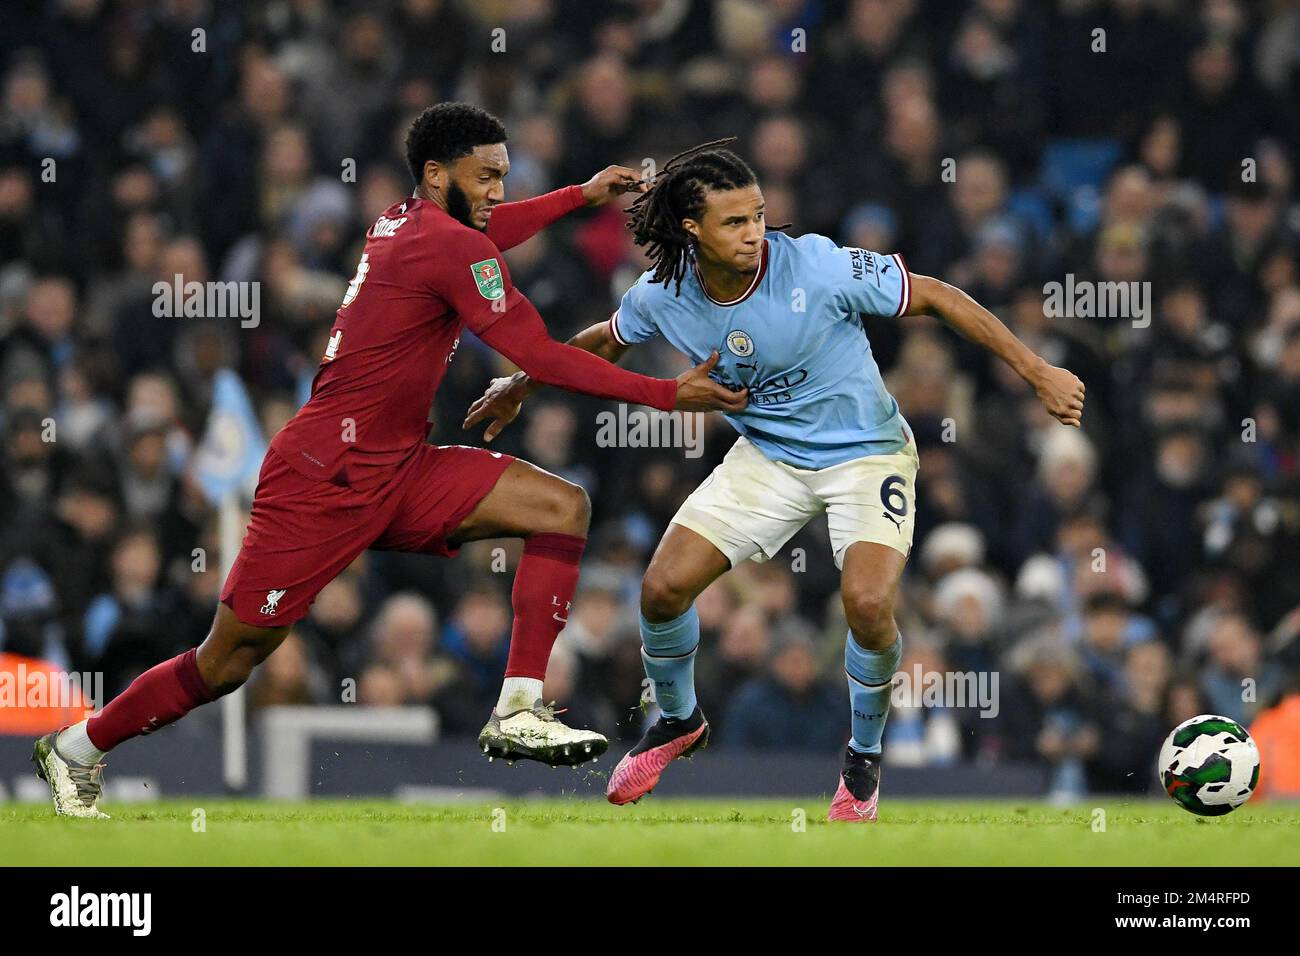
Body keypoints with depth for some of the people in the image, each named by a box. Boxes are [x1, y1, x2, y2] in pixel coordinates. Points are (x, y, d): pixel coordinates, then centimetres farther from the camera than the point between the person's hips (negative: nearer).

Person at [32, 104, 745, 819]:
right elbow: (541, 357, -19)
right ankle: (77, 749, 19)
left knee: (563, 509, -5)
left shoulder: (402, 223, 10)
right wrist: (668, 395, -17)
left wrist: (581, 196, 36)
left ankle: (518, 714, -9)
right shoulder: (449, 246, -18)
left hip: (397, 472, 10)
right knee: (228, 661, -1)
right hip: (323, 480, -10)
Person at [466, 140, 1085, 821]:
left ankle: (863, 758, 2)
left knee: (867, 602, -27)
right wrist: (523, 384, 19)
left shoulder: (817, 267, -26)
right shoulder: (663, 297, -14)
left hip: (866, 451, -4)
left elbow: (938, 298, -18)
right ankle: (678, 723, 24)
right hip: (767, 453, 4)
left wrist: (1037, 373, -18)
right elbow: (605, 340, 11)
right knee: (663, 587, -8)